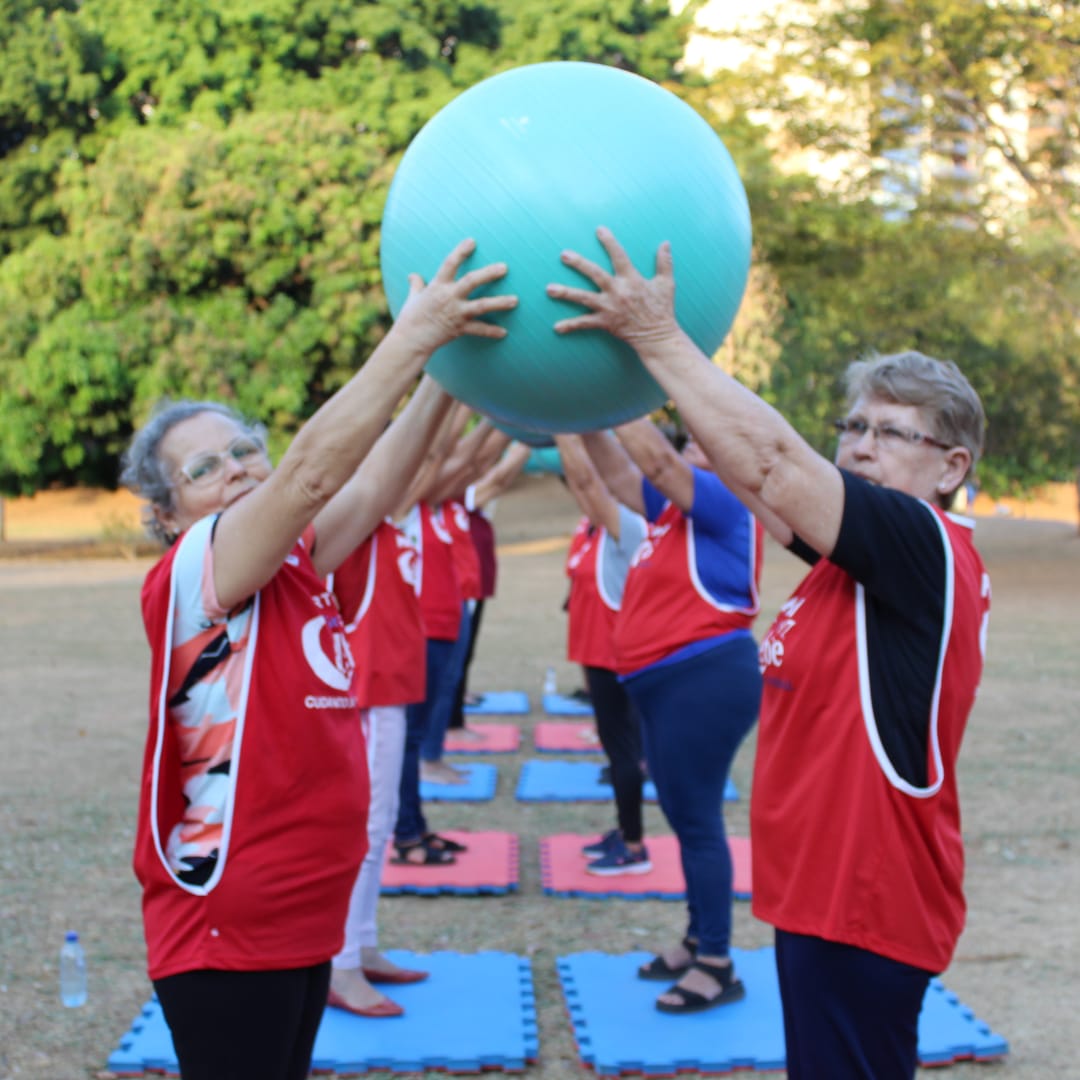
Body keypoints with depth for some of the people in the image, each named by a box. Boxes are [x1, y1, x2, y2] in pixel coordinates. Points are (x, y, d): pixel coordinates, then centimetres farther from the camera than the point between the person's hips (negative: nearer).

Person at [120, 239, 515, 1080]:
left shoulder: (294, 567, 7)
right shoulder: (188, 577, -14)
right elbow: (313, 472, -26)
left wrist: (446, 355, -10)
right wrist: (416, 333, -27)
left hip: (303, 919, 8)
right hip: (225, 930, -8)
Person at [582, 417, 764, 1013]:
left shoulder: (726, 505, -9)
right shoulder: (675, 508, 15)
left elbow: (657, 459, -20)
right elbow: (620, 474, 18)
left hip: (706, 680, -10)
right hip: (665, 683, 10)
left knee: (697, 819, -7)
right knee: (686, 818, 16)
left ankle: (718, 966, -1)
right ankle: (698, 941, 27)